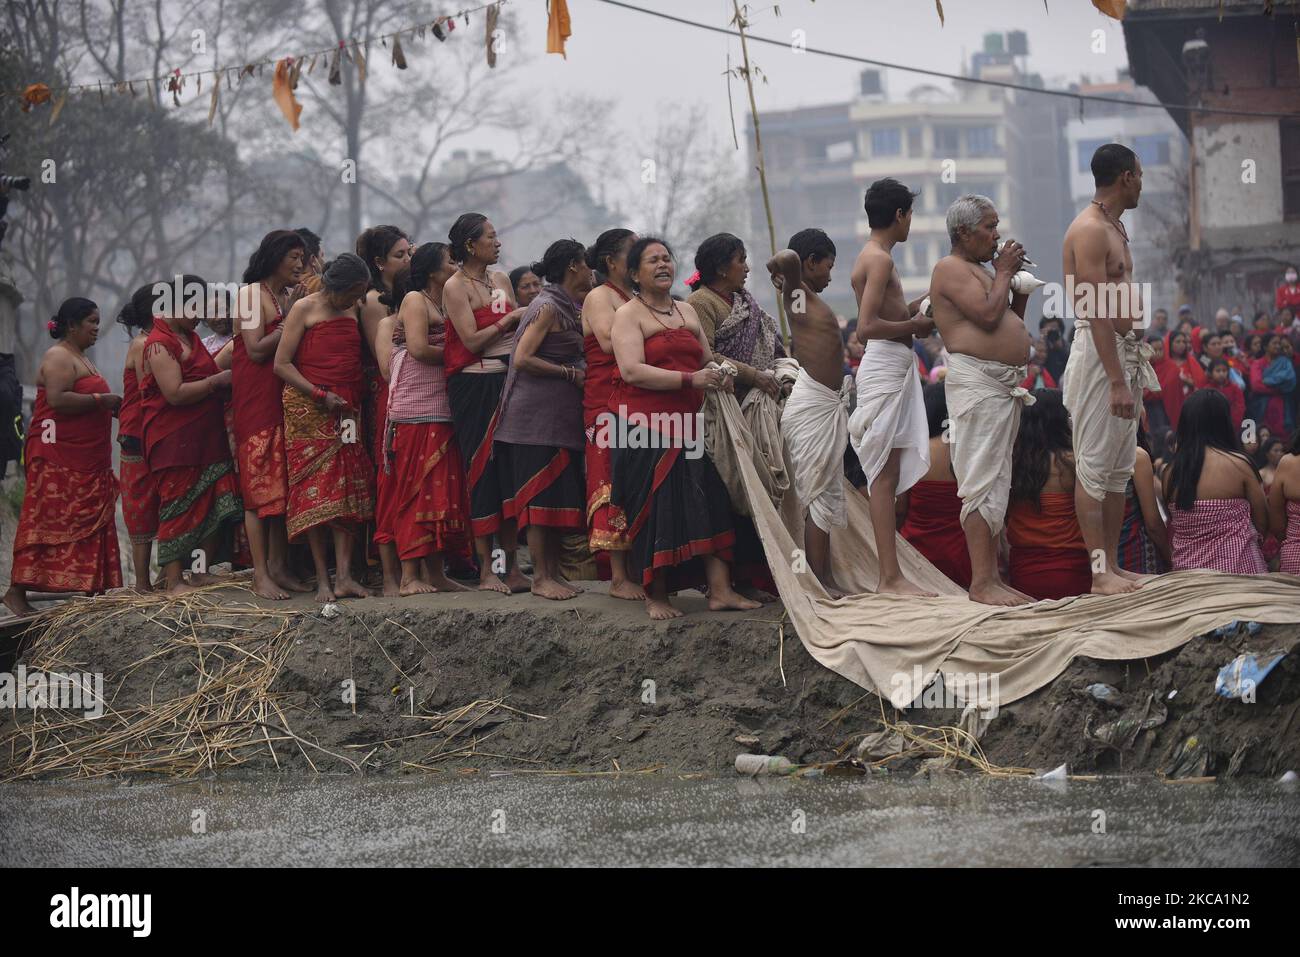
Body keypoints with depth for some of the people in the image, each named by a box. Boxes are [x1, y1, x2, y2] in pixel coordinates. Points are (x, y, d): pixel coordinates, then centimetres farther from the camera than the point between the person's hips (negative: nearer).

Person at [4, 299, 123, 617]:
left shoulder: (80, 358, 22)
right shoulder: (58, 358, -11)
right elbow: (58, 399, -25)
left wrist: (112, 406, 17)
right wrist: (101, 400, -18)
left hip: (87, 461, 10)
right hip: (57, 457, -10)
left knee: (90, 524, 7)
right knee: (48, 520, -12)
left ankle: (92, 590, 9)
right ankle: (17, 592, -12)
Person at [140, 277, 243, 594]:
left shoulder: (191, 339, 19)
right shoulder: (160, 343, -11)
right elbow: (175, 393, -20)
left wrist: (226, 378, 16)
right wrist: (218, 381, -15)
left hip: (205, 437, 9)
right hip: (174, 442, -9)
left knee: (214, 506, 3)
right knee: (178, 507, -7)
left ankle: (201, 572, 9)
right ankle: (174, 581, -4)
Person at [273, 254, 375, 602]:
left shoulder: (352, 311, 14)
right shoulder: (305, 309, -4)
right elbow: (281, 364, -8)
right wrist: (321, 396, -15)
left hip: (347, 412, 6)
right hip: (309, 412, -6)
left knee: (349, 491, -4)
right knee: (314, 491, -7)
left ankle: (344, 576, -7)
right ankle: (322, 579, -7)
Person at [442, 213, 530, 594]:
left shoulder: (500, 280, 14)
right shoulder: (456, 286, -6)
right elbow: (472, 340, -13)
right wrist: (510, 319, -8)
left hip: (507, 382, 6)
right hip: (474, 386, -6)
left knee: (511, 469, 5)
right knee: (482, 471, -4)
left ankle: (511, 566, 10)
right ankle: (485, 569, 1)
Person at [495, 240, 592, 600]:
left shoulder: (569, 307, 15)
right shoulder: (548, 307, -12)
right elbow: (522, 358, -19)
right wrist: (571, 373, -15)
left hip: (562, 415, 9)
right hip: (538, 414, -9)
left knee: (559, 495, 10)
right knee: (541, 495, -6)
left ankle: (553, 571, 15)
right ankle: (540, 577, -4)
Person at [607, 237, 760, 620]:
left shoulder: (687, 311, 19)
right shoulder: (628, 314, -3)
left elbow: (705, 360, 26)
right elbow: (632, 371, -16)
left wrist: (719, 375, 1)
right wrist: (690, 379, -22)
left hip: (686, 423, 6)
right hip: (642, 422, -6)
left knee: (710, 500, -4)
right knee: (656, 507, -5)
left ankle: (720, 589, -5)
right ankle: (655, 596, 4)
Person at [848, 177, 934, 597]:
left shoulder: (871, 257, 18)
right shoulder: (880, 260, -13)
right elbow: (867, 326, -22)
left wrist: (912, 310, 14)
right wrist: (914, 325, -11)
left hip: (893, 366, 10)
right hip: (885, 365, -10)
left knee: (888, 474, 9)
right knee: (885, 474, -11)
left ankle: (889, 574, 11)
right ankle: (891, 577, -13)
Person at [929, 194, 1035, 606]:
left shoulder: (980, 270, 22)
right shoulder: (952, 268, -7)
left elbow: (1010, 323, 26)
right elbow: (988, 315, -19)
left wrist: (1020, 283, 14)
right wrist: (1004, 273, -5)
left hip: (1005, 386, 10)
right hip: (976, 382, -10)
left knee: (998, 484, 10)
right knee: (981, 484, -13)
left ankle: (993, 577, 13)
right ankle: (981, 583, -15)